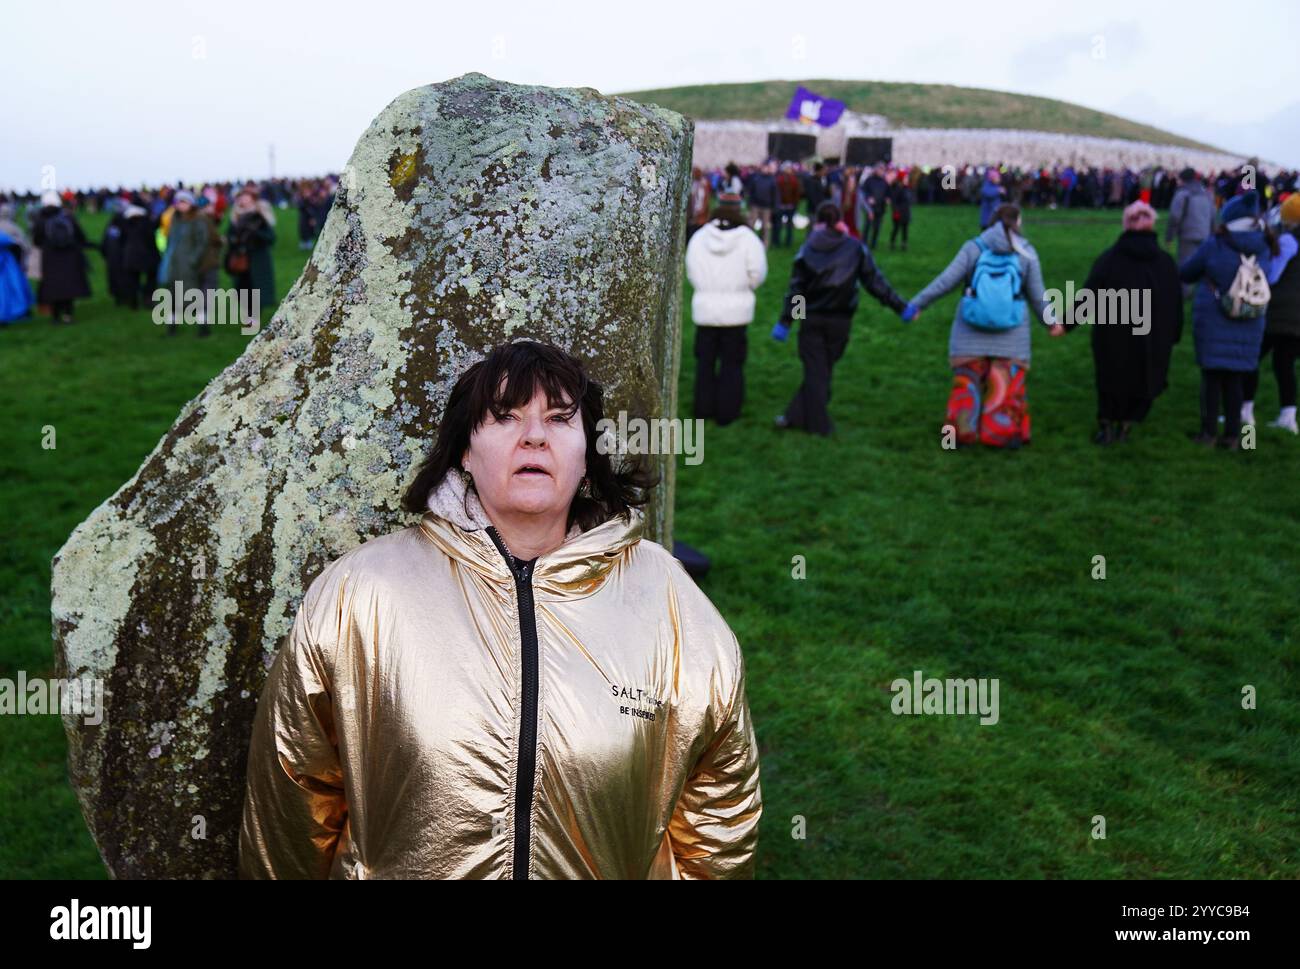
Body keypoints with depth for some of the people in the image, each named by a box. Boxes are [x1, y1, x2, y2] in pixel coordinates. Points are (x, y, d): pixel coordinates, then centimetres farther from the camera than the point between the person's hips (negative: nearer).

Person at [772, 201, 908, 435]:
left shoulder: (807, 250, -1)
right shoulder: (856, 249, -2)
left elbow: (795, 289, -3)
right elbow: (874, 281, -3)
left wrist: (784, 322, 1)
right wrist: (900, 306, 2)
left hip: (811, 319, 0)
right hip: (840, 320, 0)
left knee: (815, 370, 6)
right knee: (823, 370, 11)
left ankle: (818, 423, 8)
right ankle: (796, 416, 10)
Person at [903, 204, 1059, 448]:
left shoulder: (973, 247, -3)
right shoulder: (1026, 253, -2)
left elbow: (945, 281, -9)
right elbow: (1037, 295, 2)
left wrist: (916, 304, -3)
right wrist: (1051, 321, 18)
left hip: (971, 332, 1)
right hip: (1011, 334, 0)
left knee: (968, 379, 10)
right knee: (1006, 383, 8)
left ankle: (962, 431, 11)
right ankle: (1003, 431, 9)